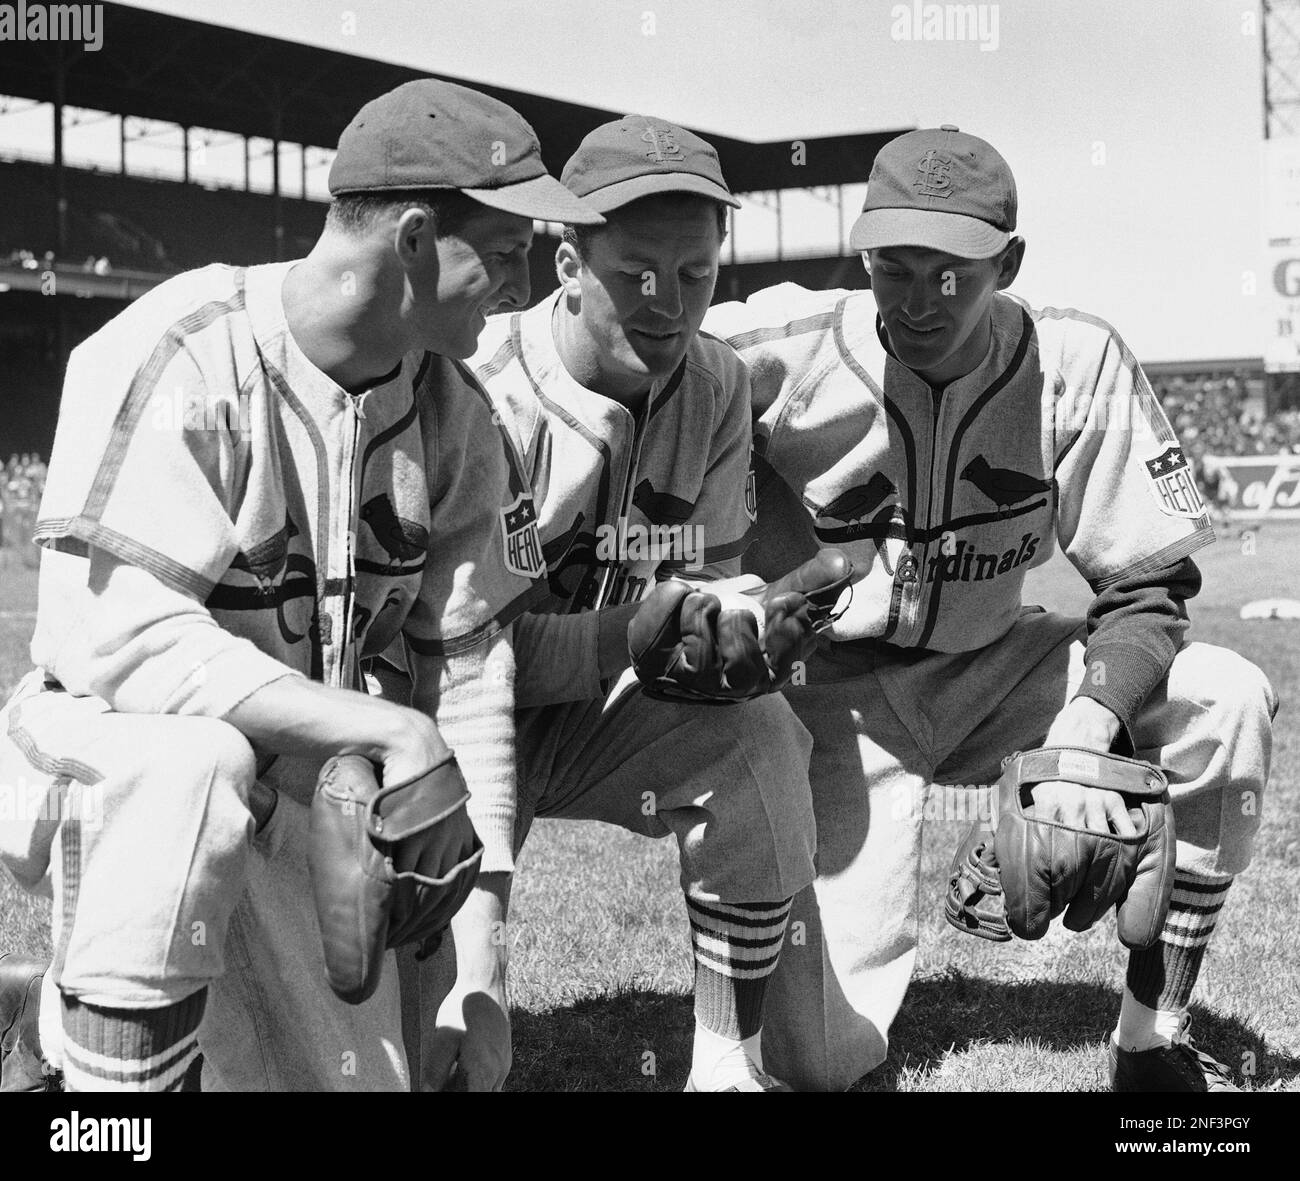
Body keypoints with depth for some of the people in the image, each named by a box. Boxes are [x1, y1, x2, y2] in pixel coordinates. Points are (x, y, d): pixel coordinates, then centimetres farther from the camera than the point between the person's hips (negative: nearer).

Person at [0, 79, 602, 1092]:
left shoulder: (455, 416, -3)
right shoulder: (181, 354, -22)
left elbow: (468, 665, -1)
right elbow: (117, 638, -31)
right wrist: (392, 732, -32)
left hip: (294, 792, 7)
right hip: (104, 747, -6)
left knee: (358, 1074, 3)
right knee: (197, 761, -39)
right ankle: (107, 1051, -20)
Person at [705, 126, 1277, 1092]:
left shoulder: (1077, 365, -14)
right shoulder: (784, 352, -19)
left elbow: (1148, 586, -11)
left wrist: (1082, 734, -30)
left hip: (990, 670, 3)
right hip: (831, 688, -3)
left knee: (1229, 703, -22)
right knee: (823, 1057, -14)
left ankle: (1153, 1040, -7)